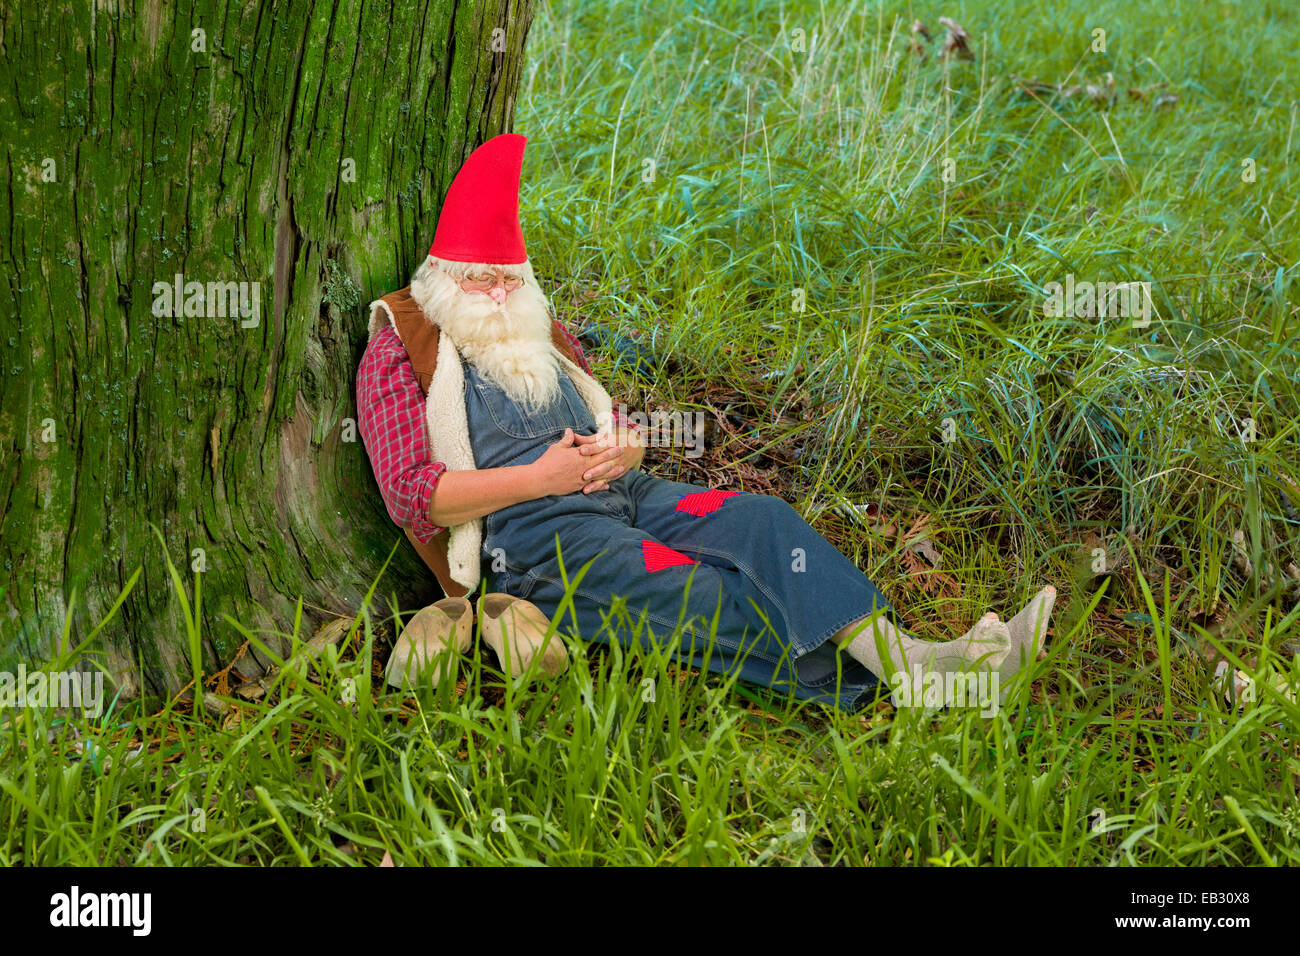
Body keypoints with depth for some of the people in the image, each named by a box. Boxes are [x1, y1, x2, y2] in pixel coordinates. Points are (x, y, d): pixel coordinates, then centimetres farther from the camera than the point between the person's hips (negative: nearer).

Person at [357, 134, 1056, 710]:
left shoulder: (543, 340, 26)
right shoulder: (400, 355, 4)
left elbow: (624, 431, 26)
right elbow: (413, 495, -9)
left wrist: (621, 449, -1)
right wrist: (540, 477, -13)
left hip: (623, 496, 7)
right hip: (531, 537, -6)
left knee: (758, 518, -22)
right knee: (706, 599, -27)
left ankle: (895, 650, -40)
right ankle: (870, 676, -41)